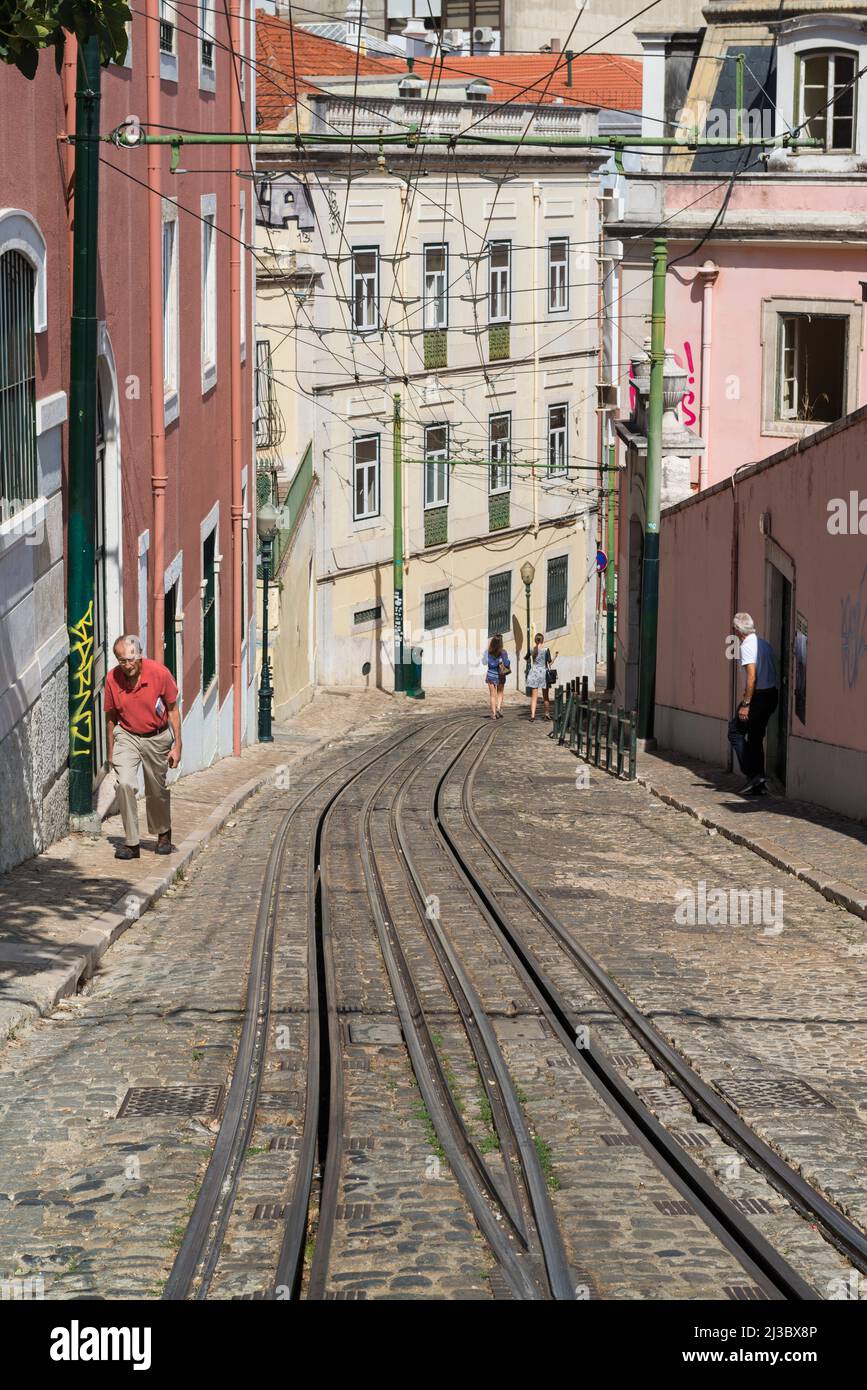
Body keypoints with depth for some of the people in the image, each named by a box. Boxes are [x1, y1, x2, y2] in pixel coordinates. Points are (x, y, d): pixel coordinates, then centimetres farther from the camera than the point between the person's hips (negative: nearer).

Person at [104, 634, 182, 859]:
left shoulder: (160, 673, -19)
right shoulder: (112, 679, -14)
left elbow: (173, 710, -6)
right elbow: (111, 717, 0)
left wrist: (177, 746, -7)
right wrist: (111, 751, 5)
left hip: (157, 738, 0)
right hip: (127, 737, 0)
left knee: (157, 791, 12)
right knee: (125, 784, -20)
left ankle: (163, 834, 39)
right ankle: (131, 843, -13)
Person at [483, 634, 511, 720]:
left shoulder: (489, 652, -9)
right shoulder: (503, 652, -11)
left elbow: (490, 664, -14)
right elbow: (506, 664, -12)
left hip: (491, 675, 0)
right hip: (500, 675, 0)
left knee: (493, 695, 7)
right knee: (500, 693, 19)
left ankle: (494, 713, 5)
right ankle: (499, 708, 0)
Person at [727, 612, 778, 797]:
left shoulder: (747, 645, -13)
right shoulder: (765, 644, 14)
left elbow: (752, 676, -21)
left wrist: (746, 704, -19)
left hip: (758, 696, -9)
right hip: (772, 694, 9)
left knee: (736, 732, 2)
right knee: (756, 737, 15)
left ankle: (753, 775, -8)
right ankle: (759, 784, 13)